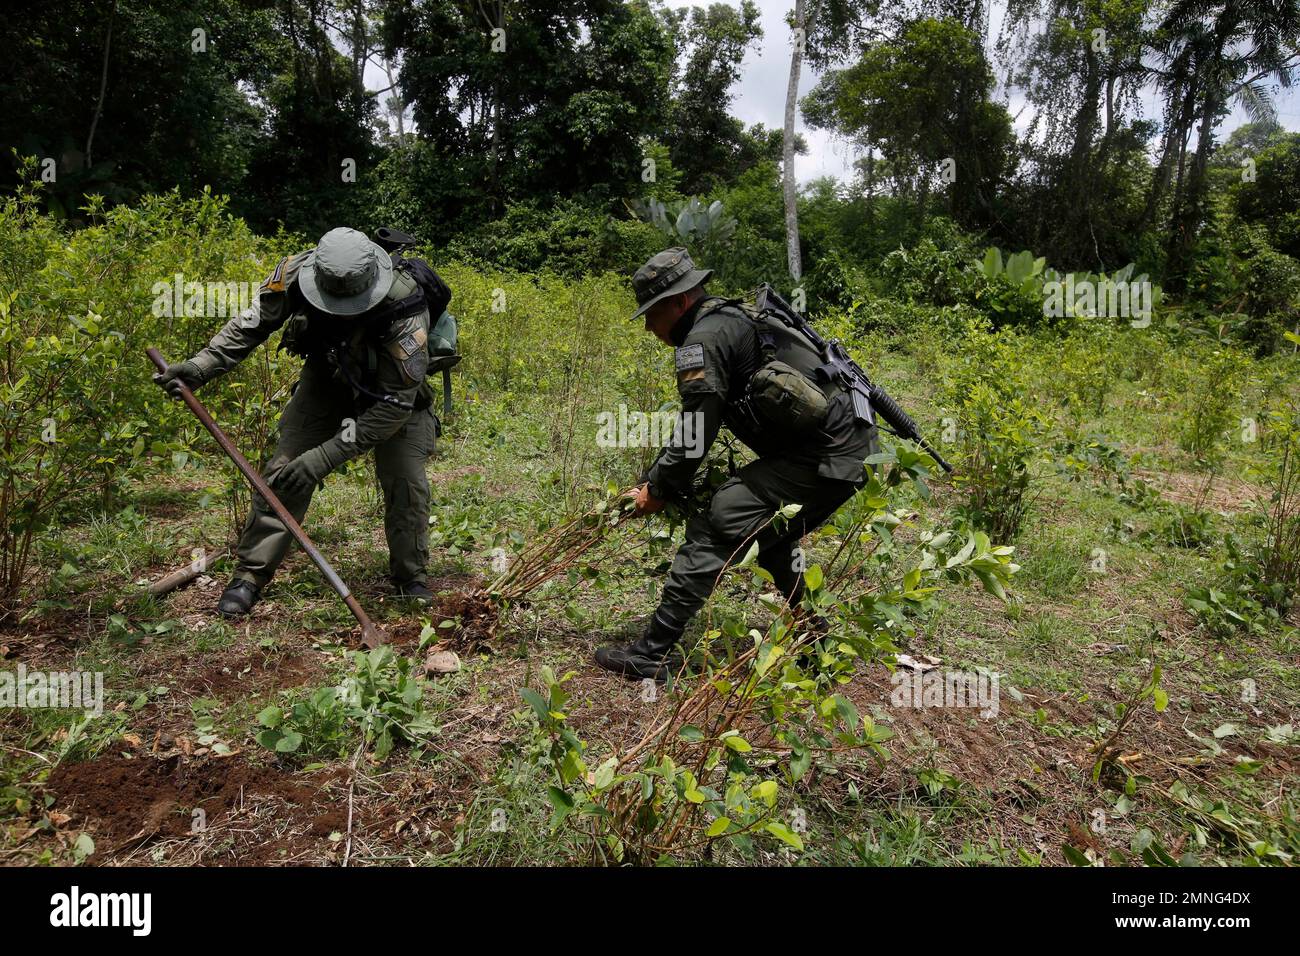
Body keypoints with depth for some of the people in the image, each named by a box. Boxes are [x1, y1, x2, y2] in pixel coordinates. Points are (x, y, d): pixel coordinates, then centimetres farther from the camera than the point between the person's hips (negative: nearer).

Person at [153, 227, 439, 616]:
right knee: (284, 472, -6)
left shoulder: (404, 310, -40)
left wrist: (324, 458, -36)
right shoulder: (296, 272, -29)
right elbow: (252, 323, -8)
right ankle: (251, 574, 8)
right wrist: (202, 365, -19)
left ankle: (411, 577, 9)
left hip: (391, 388, -3)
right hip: (327, 377, 3)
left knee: (406, 481, -14)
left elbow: (395, 404, -35)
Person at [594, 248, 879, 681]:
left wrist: (658, 490, 3)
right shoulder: (731, 320, 22)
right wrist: (650, 479, 24)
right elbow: (693, 423, 25)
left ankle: (654, 654, -5)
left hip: (824, 461, -10)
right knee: (769, 531, 28)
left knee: (714, 527, -10)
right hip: (853, 448, 10)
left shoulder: (703, 340, -10)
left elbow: (695, 435, -13)